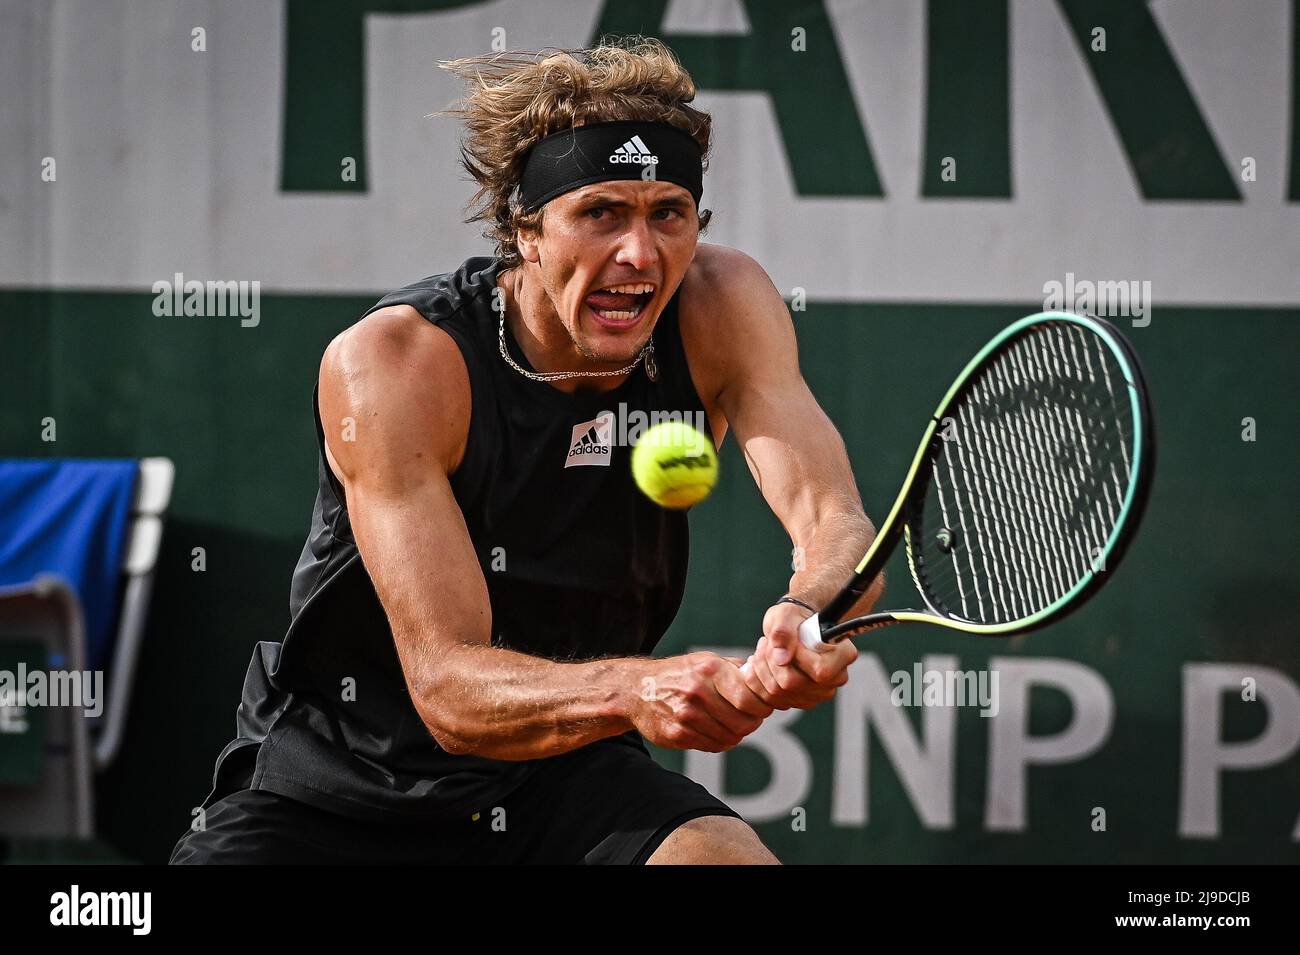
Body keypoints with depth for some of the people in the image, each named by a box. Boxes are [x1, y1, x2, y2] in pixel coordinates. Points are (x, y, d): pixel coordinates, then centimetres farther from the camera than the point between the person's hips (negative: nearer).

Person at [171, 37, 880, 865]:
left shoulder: (719, 309, -10)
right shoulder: (391, 362, -23)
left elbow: (835, 522, -22)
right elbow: (444, 684, -30)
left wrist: (809, 617, -47)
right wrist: (635, 689, -51)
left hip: (564, 781, 3)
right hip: (336, 790, -2)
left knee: (728, 854, -26)